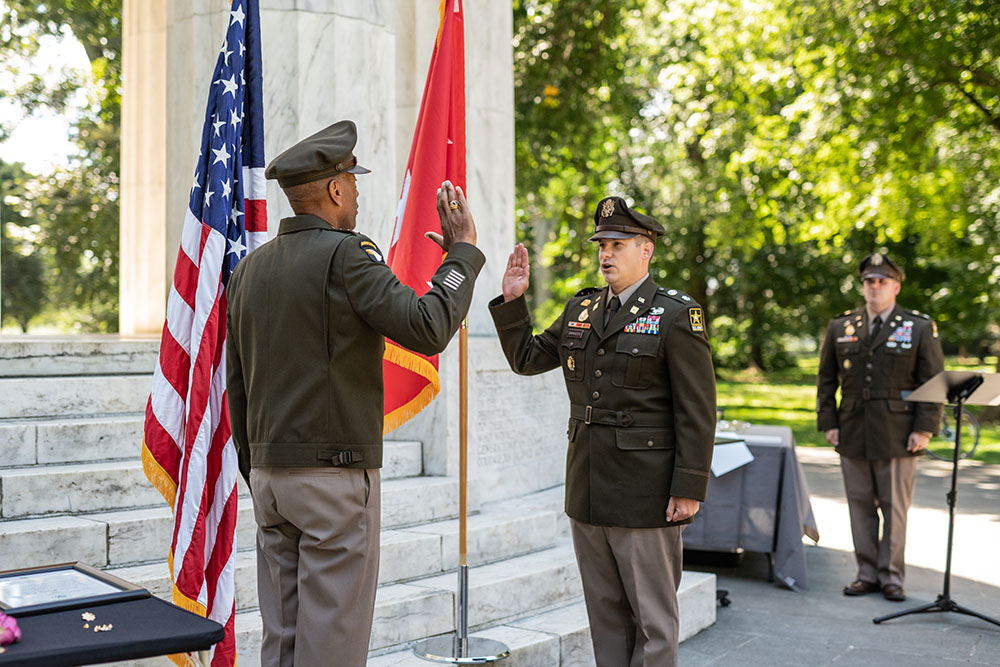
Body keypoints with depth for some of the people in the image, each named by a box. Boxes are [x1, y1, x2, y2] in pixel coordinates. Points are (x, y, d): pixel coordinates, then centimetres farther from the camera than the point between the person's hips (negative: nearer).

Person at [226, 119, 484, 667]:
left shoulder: (250, 268, 12)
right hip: (335, 475, -8)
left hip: (270, 473, 8)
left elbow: (237, 385, 16)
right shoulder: (344, 255, -12)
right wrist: (462, 252, -6)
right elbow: (426, 328, -20)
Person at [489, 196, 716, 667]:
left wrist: (689, 488, -15)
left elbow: (697, 410, -11)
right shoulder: (580, 310, 11)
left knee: (653, 617, 4)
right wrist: (512, 300, 5)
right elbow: (526, 358, 18)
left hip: (646, 497, -6)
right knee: (605, 615, 16)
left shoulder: (677, 315, -8)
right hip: (588, 493, 6)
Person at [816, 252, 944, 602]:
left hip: (898, 437, -3)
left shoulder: (920, 328, 2)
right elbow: (826, 379, 12)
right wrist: (828, 423, 4)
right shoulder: (840, 327, 9)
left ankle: (892, 576, 12)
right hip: (853, 435, 3)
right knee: (860, 504, 7)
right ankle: (867, 573, 16)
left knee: (895, 507, 3)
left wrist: (924, 429, -8)